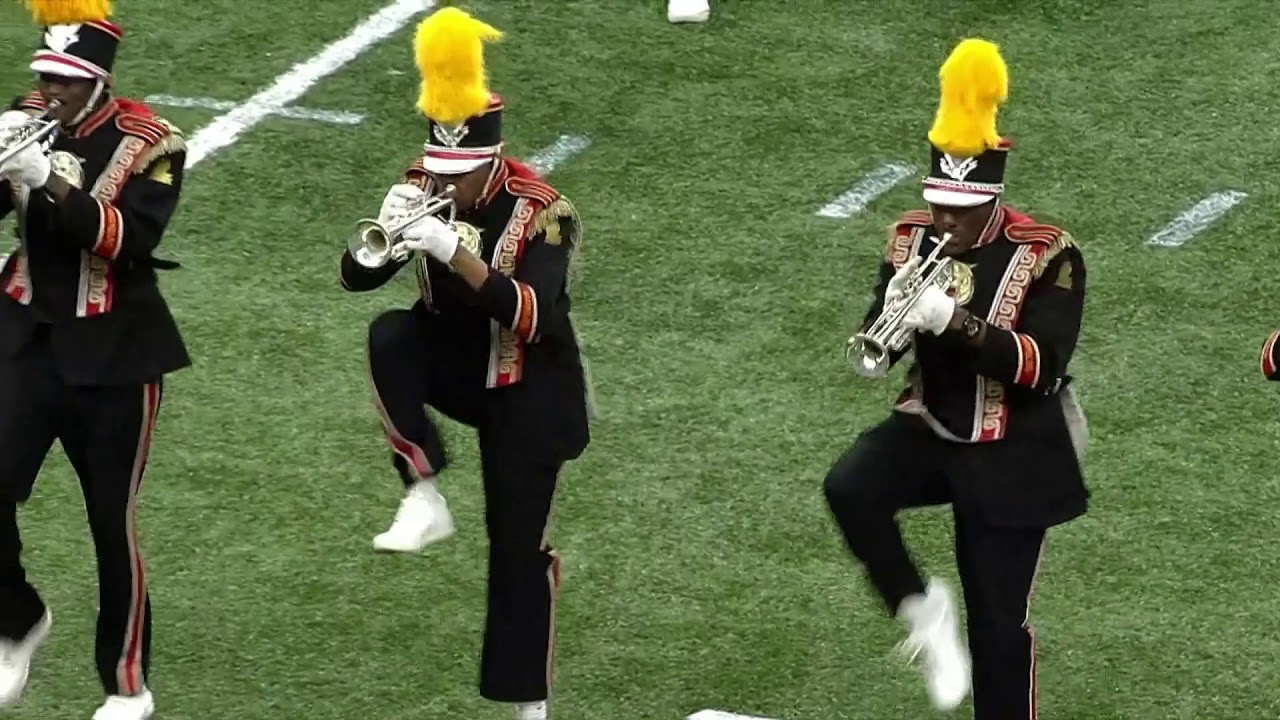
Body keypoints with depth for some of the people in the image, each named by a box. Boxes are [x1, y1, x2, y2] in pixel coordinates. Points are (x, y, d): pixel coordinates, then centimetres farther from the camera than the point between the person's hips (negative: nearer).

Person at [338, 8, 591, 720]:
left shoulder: (541, 210, -23)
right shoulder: (425, 187, -9)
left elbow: (532, 315, -35)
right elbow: (357, 277, -8)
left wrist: (457, 252, -45)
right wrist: (384, 236, -31)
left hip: (524, 393, -4)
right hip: (453, 361, 4)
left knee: (520, 546, 0)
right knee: (390, 337, -29)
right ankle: (426, 498, -20)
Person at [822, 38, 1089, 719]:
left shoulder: (1046, 255, -16)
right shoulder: (912, 238, -3)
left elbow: (1041, 367, -25)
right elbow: (874, 348, -2)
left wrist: (955, 319, -37)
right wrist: (888, 320, -26)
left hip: (1009, 456, -4)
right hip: (930, 429, 4)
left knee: (998, 623, 1)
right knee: (849, 487, -26)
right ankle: (922, 609, -6)